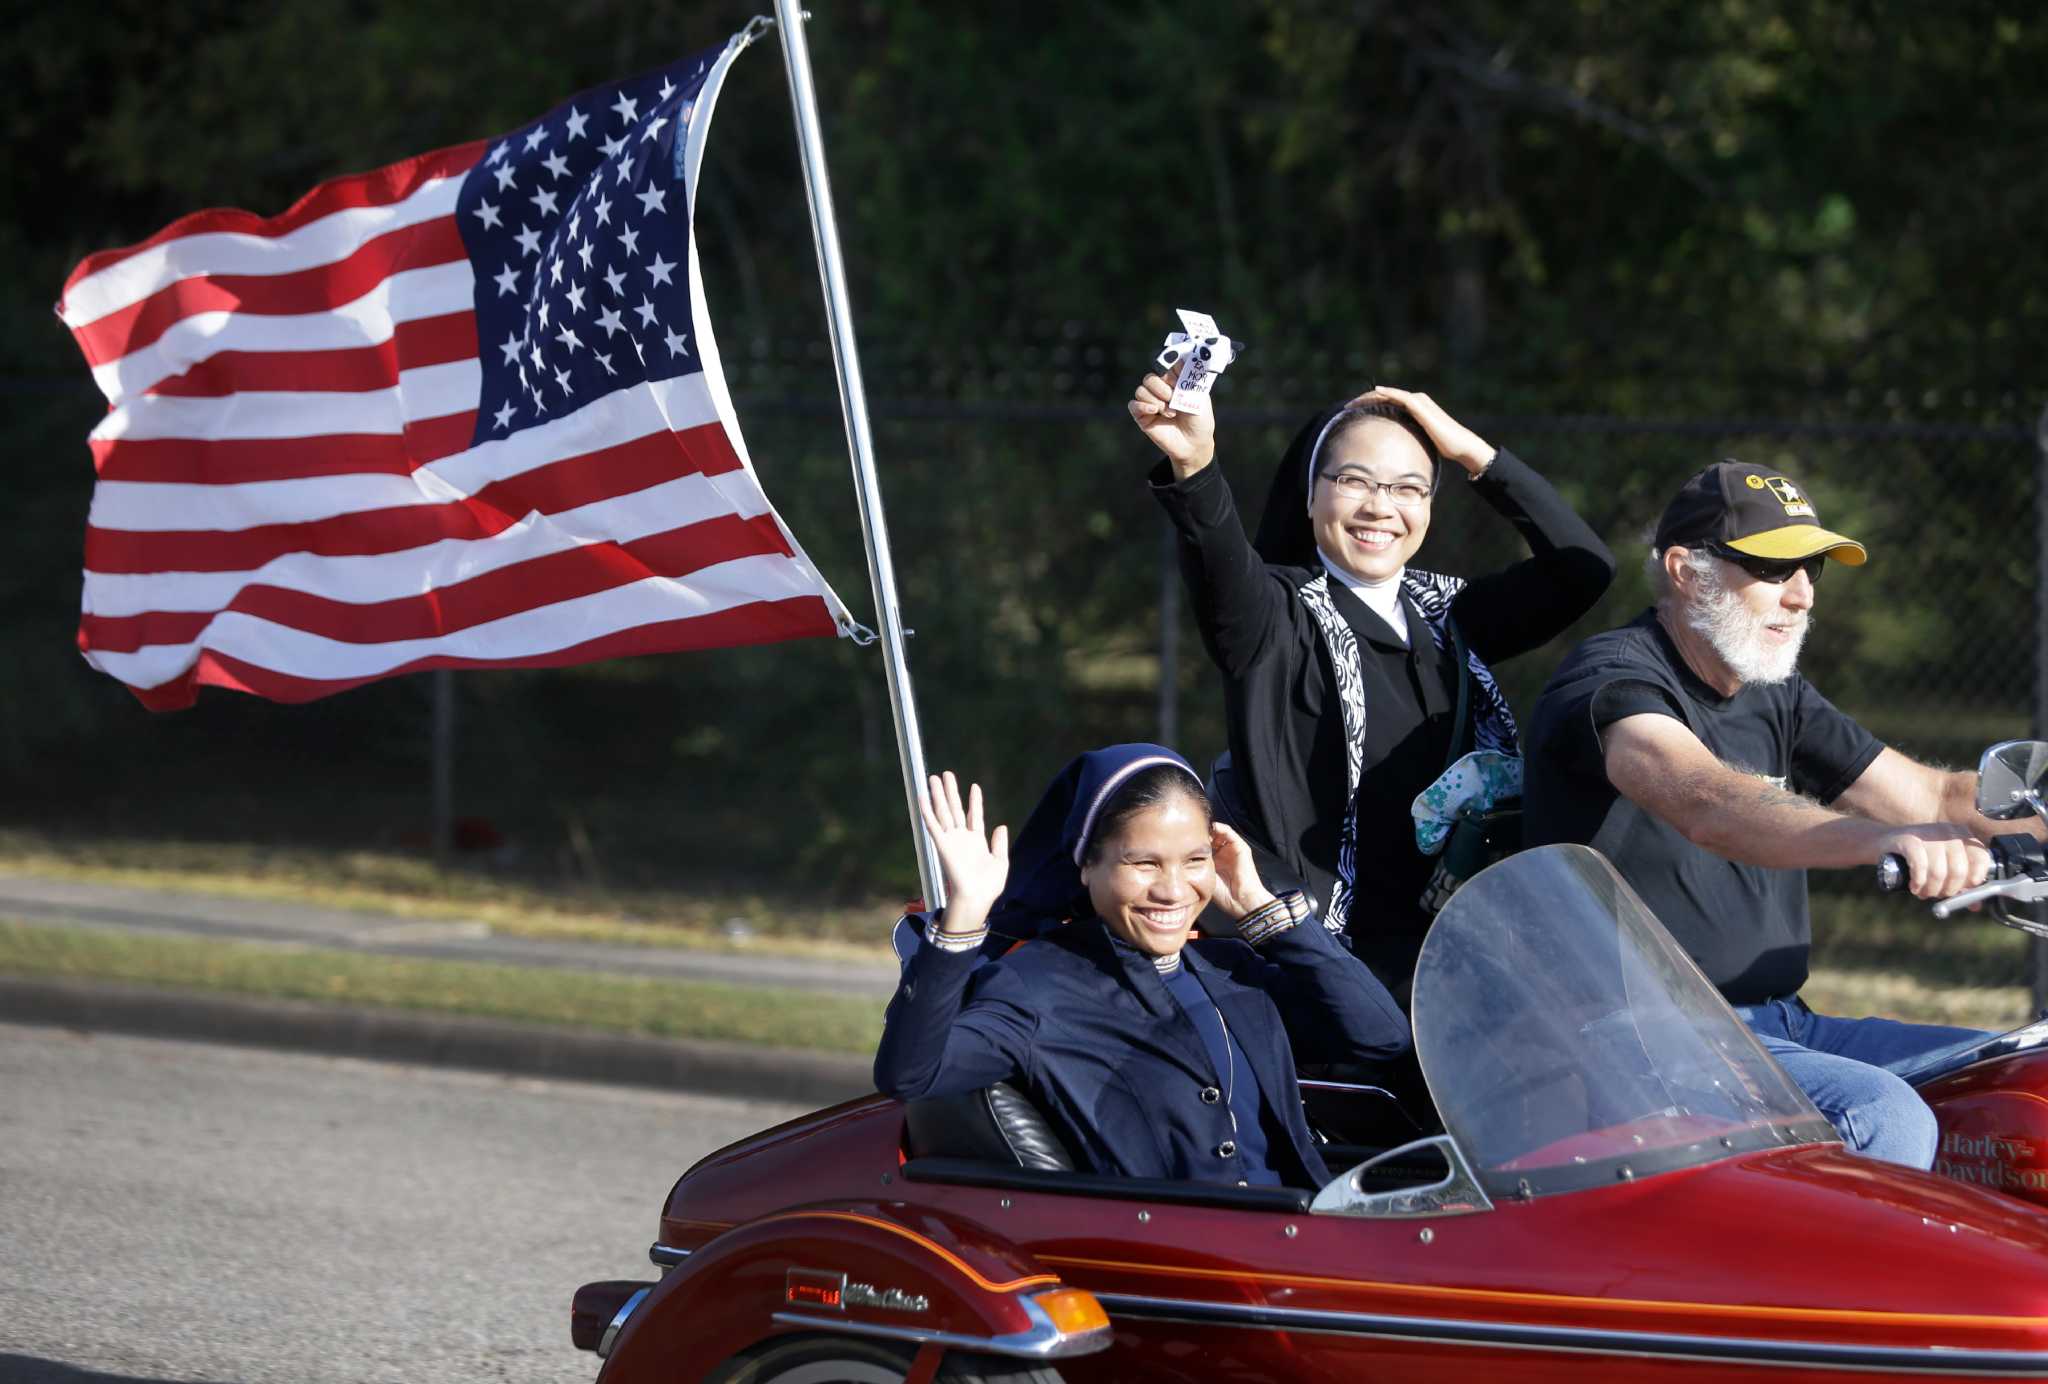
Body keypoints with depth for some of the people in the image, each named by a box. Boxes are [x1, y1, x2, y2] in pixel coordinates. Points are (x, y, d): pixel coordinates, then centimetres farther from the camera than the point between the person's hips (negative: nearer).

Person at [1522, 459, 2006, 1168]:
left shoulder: (1775, 698, 18)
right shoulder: (1610, 677, -11)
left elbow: (1930, 796, 16)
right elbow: (1704, 802, -32)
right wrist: (1880, 837, -49)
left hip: (1780, 1024, 9)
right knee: (1881, 1114, -31)